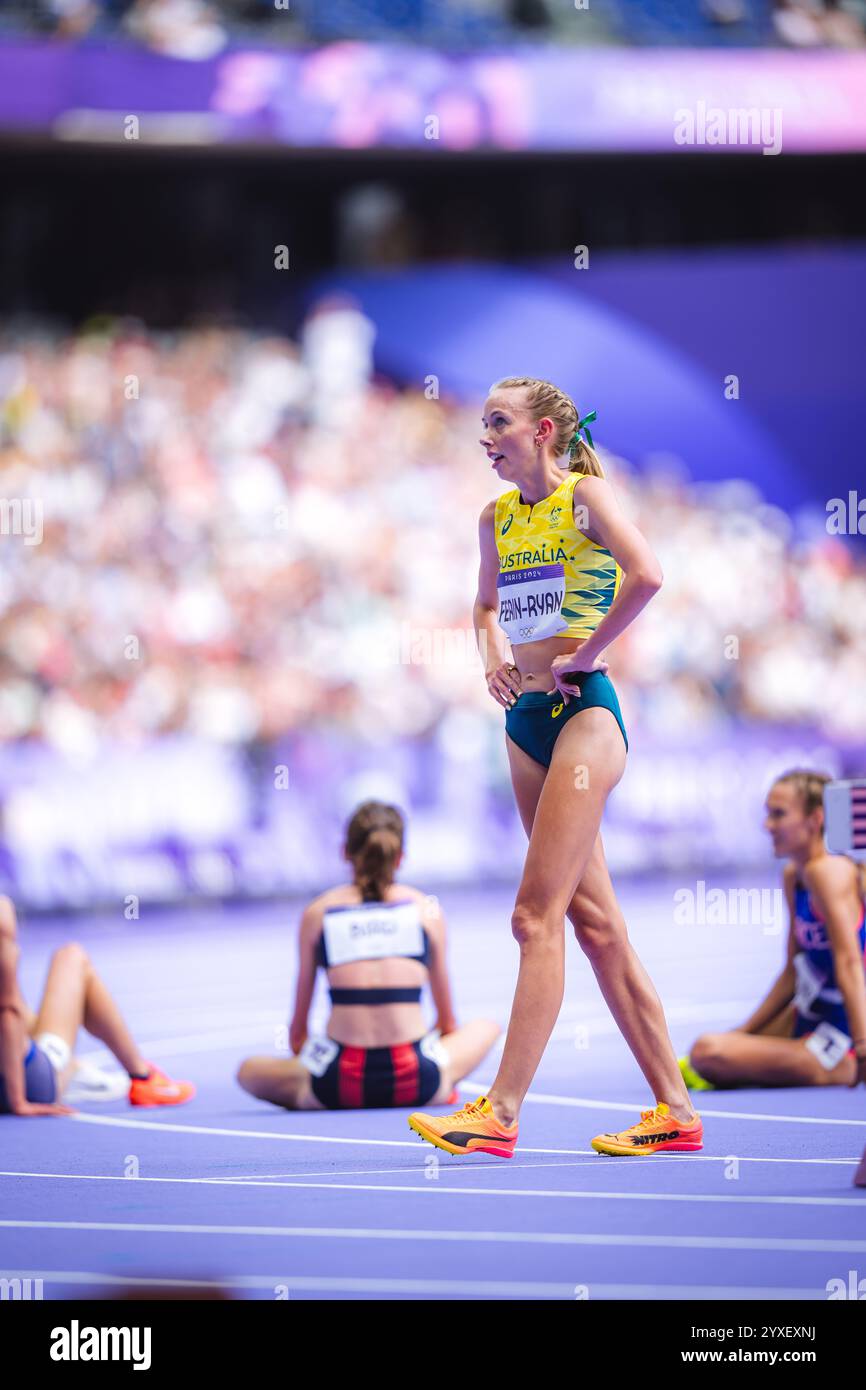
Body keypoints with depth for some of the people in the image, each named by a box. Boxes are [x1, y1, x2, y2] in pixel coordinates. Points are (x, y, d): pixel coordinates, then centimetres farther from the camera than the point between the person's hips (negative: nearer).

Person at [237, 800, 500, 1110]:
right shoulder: (427, 910, 9)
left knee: (249, 1071, 26)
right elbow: (447, 1021, 19)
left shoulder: (317, 913, 8)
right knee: (486, 1028, 29)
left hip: (341, 1085, 0)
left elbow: (298, 1029, 12)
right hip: (418, 1085, 0)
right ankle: (442, 1089, 9)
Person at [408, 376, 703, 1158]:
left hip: (582, 714, -8)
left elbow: (647, 575, -24)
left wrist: (583, 655, -17)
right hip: (526, 720, 8)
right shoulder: (498, 517, 13)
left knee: (537, 915, -12)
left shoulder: (585, 494, -8)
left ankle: (502, 1112, -13)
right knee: (595, 921, 7)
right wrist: (493, 651, 8)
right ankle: (675, 1110, 11)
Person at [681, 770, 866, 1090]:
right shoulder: (793, 876, 9)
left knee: (708, 1051, -26)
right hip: (809, 1021, 10)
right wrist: (745, 1031, 15)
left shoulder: (827, 871, -19)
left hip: (837, 1045, -10)